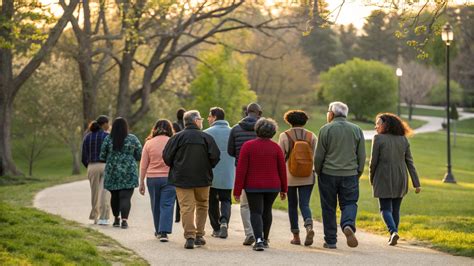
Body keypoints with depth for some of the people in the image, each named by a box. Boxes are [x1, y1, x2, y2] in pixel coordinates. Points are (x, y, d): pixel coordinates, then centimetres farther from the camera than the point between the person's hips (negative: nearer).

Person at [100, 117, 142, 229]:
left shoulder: (108, 139, -2)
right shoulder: (133, 139, -4)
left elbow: (102, 157, 1)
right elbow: (139, 155, 0)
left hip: (112, 173, 2)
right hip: (128, 174, -2)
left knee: (115, 196, 16)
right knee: (126, 197, -4)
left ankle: (116, 219, 26)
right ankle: (124, 220, -18)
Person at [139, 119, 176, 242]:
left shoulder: (149, 143, 2)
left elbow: (143, 165, 3)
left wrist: (141, 182, 9)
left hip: (152, 178, 2)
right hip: (169, 177, -2)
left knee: (156, 206, 14)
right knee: (167, 205, -3)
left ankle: (158, 231, 26)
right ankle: (163, 232, -15)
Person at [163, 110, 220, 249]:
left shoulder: (177, 137, -3)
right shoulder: (206, 137, -3)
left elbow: (167, 157, -4)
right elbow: (215, 156, -8)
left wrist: (175, 168, 15)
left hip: (182, 179, -1)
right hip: (203, 179, 1)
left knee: (187, 207, -2)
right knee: (202, 206, 17)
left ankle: (190, 236, -12)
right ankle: (199, 235, 17)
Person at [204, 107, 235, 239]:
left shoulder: (207, 133, -7)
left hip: (211, 174, -2)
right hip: (228, 175, 2)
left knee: (212, 202, 12)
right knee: (226, 200, 11)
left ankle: (216, 228, 13)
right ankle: (224, 220, -15)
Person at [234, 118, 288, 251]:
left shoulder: (248, 146, -7)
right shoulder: (276, 147, -2)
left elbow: (241, 170, -9)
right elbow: (282, 170, 1)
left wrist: (237, 190, -6)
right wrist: (284, 189, 11)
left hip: (253, 186, -2)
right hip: (273, 186, 2)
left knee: (256, 212, 2)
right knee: (267, 211, 18)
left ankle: (259, 240, -17)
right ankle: (265, 239, 28)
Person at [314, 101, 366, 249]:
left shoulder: (325, 129, -5)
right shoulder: (357, 130, 6)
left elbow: (319, 156, -4)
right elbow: (362, 156, 7)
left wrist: (318, 172, 10)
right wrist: (358, 173, 16)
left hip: (328, 174, -2)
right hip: (350, 175, 2)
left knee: (329, 208, 7)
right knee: (349, 203, 7)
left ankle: (330, 241, 9)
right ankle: (348, 225, -22)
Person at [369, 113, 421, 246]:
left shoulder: (378, 139, -8)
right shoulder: (403, 139, 5)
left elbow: (374, 161, -7)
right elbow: (410, 162, 3)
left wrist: (371, 179, 9)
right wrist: (416, 183, 2)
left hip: (384, 180, -4)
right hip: (400, 180, 4)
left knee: (385, 209, 3)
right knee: (396, 209, 16)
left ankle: (393, 232, -19)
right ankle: (393, 236, 21)